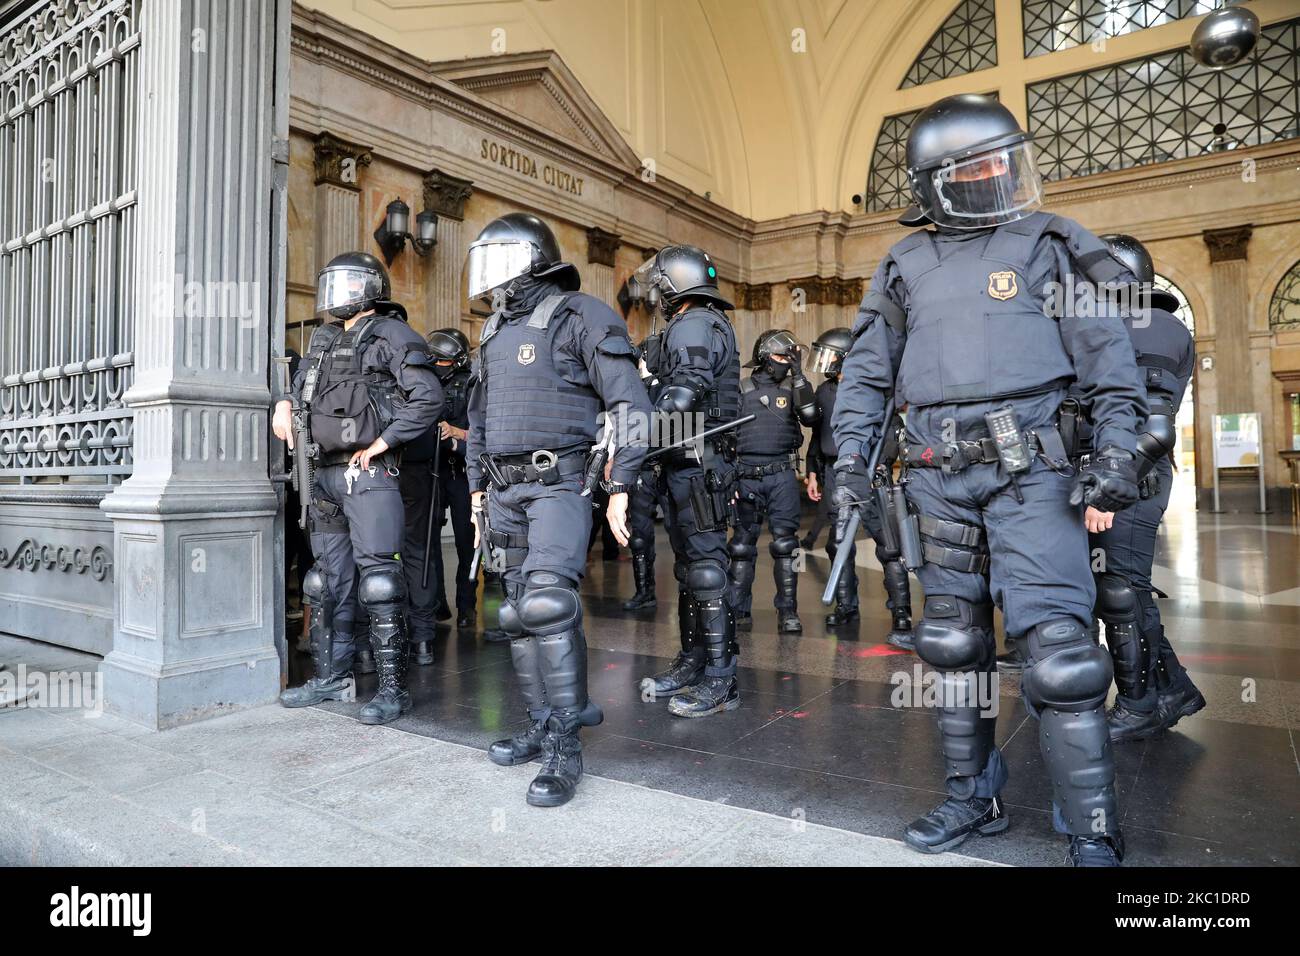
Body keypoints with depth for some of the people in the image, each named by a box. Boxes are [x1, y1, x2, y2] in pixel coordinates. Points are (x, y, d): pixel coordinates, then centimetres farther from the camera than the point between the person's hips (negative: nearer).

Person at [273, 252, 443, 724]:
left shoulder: (391, 334, -4)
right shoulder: (323, 339, 18)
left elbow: (428, 398, -14)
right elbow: (301, 380, 35)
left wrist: (380, 443, -14)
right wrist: (284, 403, 13)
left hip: (369, 474, -8)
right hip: (326, 473, 8)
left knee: (378, 579, -9)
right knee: (329, 580, 13)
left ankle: (393, 687, -3)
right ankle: (331, 676, 25)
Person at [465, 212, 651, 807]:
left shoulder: (578, 316, -5)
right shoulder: (494, 332, 18)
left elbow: (630, 404, -10)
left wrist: (620, 488, -15)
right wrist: (478, 488, 21)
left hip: (560, 485, -7)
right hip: (505, 490, 8)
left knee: (546, 602, -19)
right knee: (520, 613, 9)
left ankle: (565, 747, -9)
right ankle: (541, 727, 21)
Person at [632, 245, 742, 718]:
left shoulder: (694, 323, -9)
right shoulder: (702, 324, 23)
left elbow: (685, 391, -23)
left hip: (698, 464, -10)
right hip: (687, 465, 10)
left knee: (705, 568, -8)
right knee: (689, 567, 14)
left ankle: (720, 680, -2)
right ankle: (693, 663, 25)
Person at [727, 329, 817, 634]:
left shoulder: (791, 389, 9)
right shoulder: (742, 390, 8)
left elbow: (810, 416, -11)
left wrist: (799, 375, -10)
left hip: (782, 475, 0)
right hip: (747, 475, 0)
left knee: (785, 544, -3)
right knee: (742, 544, 5)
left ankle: (788, 612, 2)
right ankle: (739, 610, 13)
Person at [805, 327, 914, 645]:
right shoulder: (824, 391, 15)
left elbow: (893, 428, -10)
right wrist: (813, 472, 19)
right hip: (834, 474, 7)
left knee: (888, 546, -9)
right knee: (839, 544, 12)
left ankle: (901, 617, -7)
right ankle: (846, 606, 24)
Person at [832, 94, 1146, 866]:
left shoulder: (1046, 244, 5)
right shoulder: (905, 267, 12)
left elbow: (1107, 350, 1)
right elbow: (867, 373, 14)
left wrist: (1119, 443, -10)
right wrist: (850, 458, 6)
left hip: (1030, 474, -3)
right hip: (941, 481, 4)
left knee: (1058, 646, -10)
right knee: (957, 647, 11)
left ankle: (1095, 837, 3)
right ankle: (973, 799, 27)